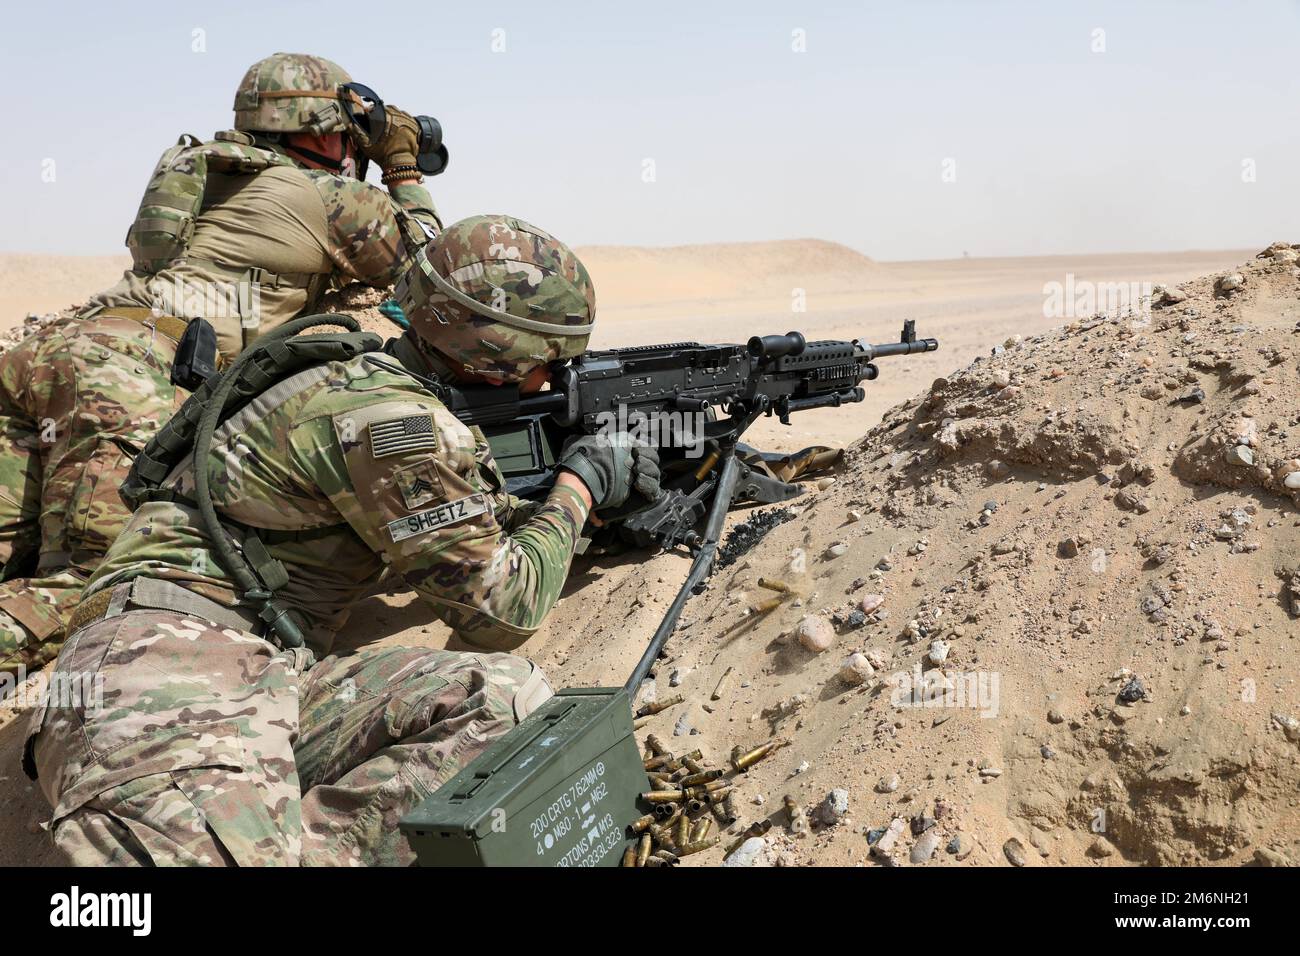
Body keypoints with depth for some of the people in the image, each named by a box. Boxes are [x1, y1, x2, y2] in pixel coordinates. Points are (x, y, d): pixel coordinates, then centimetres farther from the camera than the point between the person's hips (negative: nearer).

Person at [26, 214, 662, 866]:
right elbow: (502, 611, -6)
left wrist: (603, 488, 28)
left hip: (273, 675, 10)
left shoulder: (385, 384, 17)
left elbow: (475, 535, 34)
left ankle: (307, 845, -17)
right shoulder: (394, 417, -13)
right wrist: (578, 488, 7)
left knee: (508, 696, -16)